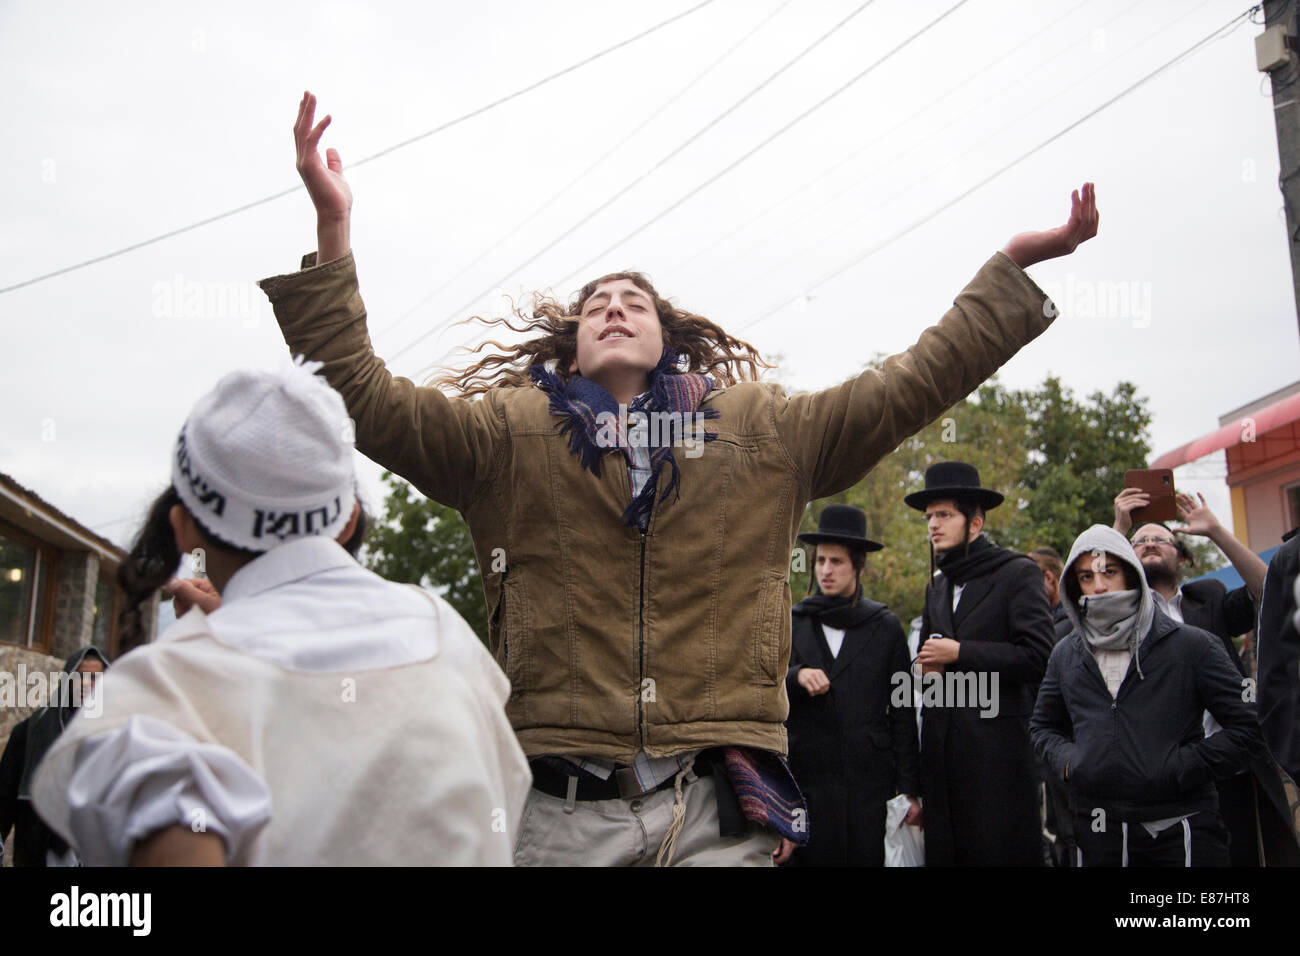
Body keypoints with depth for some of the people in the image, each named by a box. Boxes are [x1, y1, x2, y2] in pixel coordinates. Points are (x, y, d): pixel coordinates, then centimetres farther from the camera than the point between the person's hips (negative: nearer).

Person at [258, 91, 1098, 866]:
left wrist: (1014, 266, 9)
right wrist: (334, 231, -8)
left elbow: (912, 386, 11)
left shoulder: (765, 430, 12)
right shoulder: (509, 433, 8)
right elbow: (364, 398, 0)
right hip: (563, 809, 0)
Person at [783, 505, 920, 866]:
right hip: (809, 776, 1)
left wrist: (910, 789, 1)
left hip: (871, 778, 0)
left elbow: (903, 712, 6)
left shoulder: (885, 626, 6)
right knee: (813, 858, 1)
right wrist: (796, 675, -17)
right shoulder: (792, 623, 8)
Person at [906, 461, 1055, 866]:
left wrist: (960, 654, -10)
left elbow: (1036, 655, -12)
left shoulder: (1018, 574, -2)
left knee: (1001, 851, -4)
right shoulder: (937, 586, 19)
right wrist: (927, 667, 5)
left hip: (997, 746, -6)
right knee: (944, 851, 6)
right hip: (942, 748, 6)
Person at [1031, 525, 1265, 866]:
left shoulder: (1191, 645, -1)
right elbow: (1044, 725, 23)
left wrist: (1180, 766, -10)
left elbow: (1248, 727, -2)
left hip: (1179, 831, -3)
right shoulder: (1066, 655, 10)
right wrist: (1065, 759, 3)